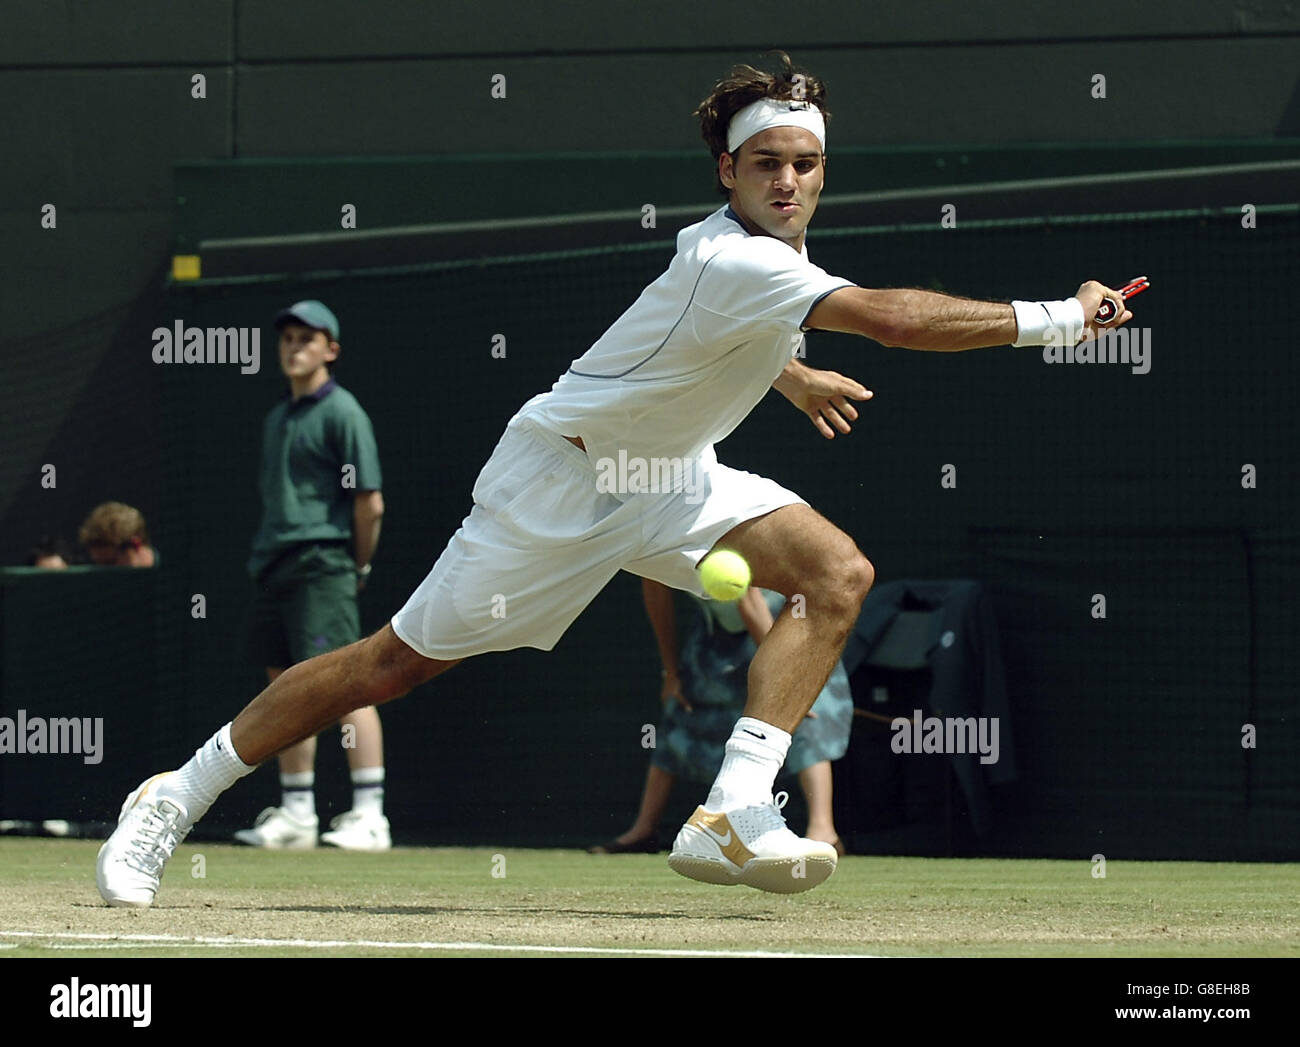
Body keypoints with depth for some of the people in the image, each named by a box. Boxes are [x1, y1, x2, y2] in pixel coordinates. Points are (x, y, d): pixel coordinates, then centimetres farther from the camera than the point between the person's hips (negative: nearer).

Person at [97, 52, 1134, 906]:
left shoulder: (763, 253, 0)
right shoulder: (738, 263, -31)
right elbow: (896, 319, -41)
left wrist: (788, 375, 29)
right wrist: (1056, 319, -37)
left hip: (668, 479, 9)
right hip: (560, 475, -9)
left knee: (839, 572, -12)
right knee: (397, 661, -5)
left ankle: (732, 815, -21)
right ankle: (175, 801, 12)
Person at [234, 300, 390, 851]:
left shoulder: (341, 413, -6)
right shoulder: (277, 418, 19)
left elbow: (370, 501, -9)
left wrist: (359, 567, -3)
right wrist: (267, 555, 13)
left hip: (322, 567, -9)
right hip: (274, 568, 9)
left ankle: (370, 815, -19)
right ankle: (295, 815, 16)